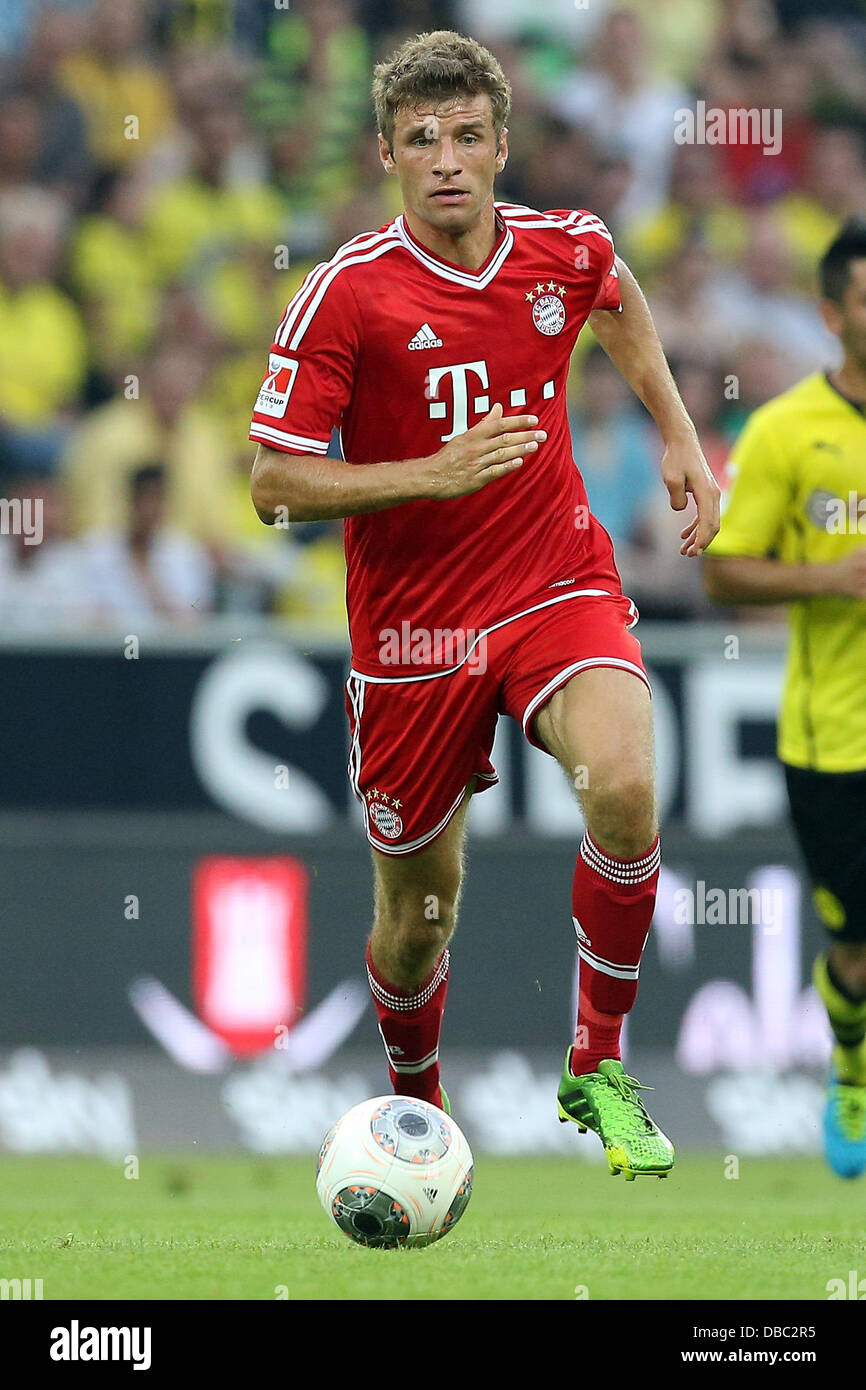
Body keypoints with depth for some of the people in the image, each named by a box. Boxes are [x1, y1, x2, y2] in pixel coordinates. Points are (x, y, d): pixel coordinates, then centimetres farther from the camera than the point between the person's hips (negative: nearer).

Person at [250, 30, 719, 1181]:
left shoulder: (567, 248, -3)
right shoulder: (347, 294, -15)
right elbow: (275, 485, -14)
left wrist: (681, 437, 18)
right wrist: (438, 473, -23)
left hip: (561, 589, 1)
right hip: (413, 630, -1)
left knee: (623, 791, -28)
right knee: (420, 908, 8)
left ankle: (598, 1068, -10)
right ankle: (416, 1102, 40)